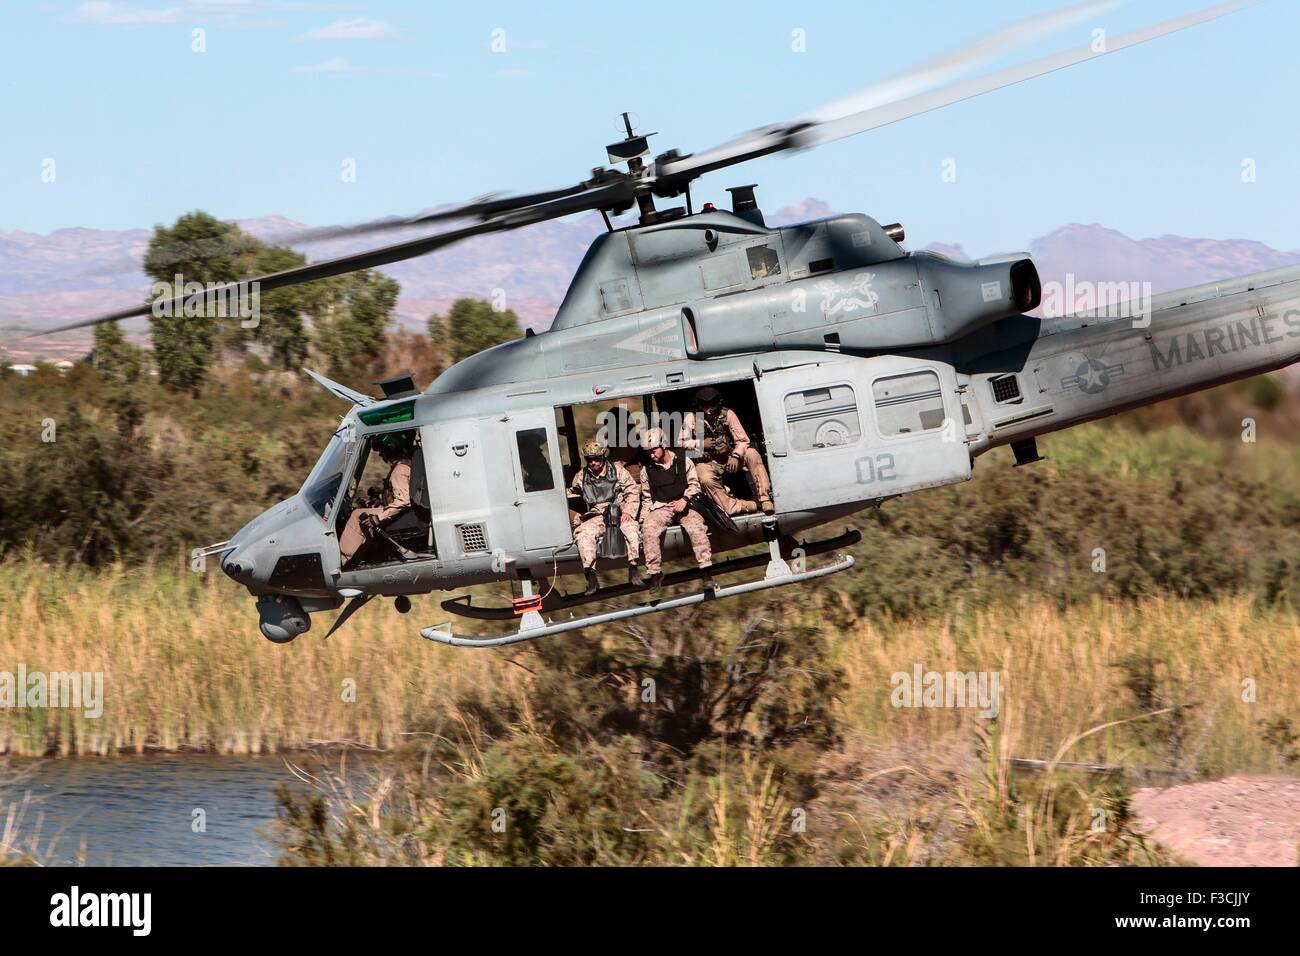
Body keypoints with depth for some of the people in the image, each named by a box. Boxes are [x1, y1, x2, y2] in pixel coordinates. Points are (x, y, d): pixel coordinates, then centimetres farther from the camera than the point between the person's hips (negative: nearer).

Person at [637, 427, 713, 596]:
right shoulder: (647, 470, 10)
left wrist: (685, 500, -11)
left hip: (683, 504, -1)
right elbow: (646, 497, 16)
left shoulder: (683, 461, 4)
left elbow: (694, 484, 6)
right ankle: (655, 573, -23)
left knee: (696, 527, -31)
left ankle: (706, 572, -30)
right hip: (660, 508, 1)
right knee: (648, 530, -30)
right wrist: (643, 518, 5)